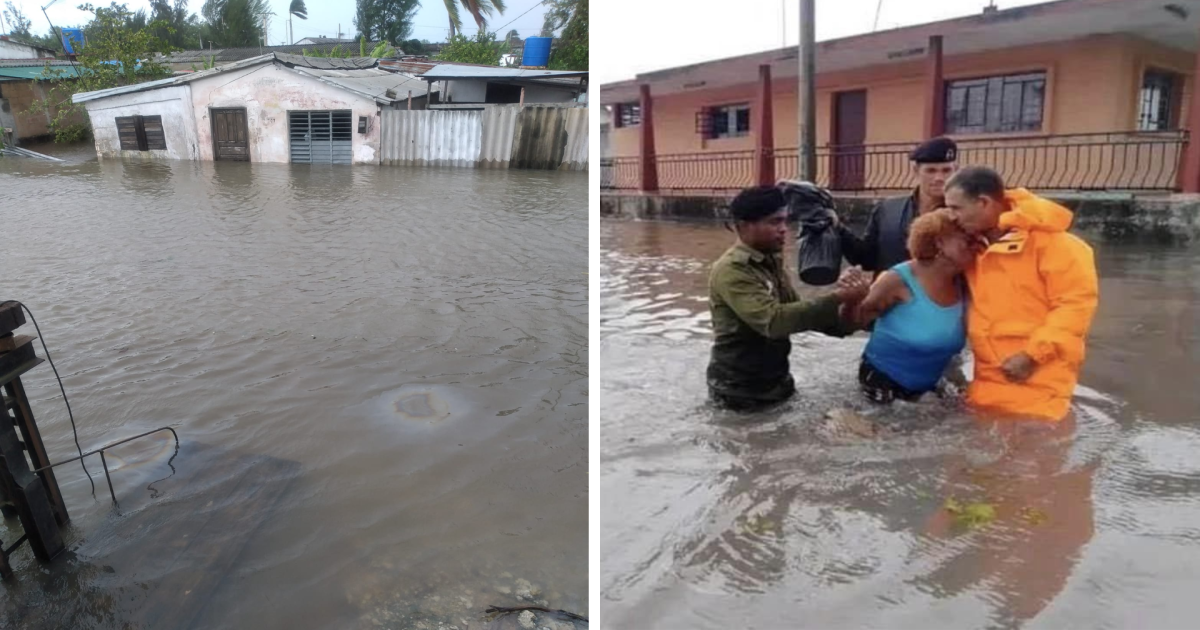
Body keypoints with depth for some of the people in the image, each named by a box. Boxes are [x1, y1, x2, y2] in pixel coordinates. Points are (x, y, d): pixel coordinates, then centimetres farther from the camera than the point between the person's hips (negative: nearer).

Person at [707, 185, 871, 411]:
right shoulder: (731, 270, -22)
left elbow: (796, 311, 7)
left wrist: (840, 321, -12)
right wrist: (836, 298, -33)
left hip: (776, 381, 8)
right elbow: (773, 320, -33)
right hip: (740, 391, -8)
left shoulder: (771, 263, 5)